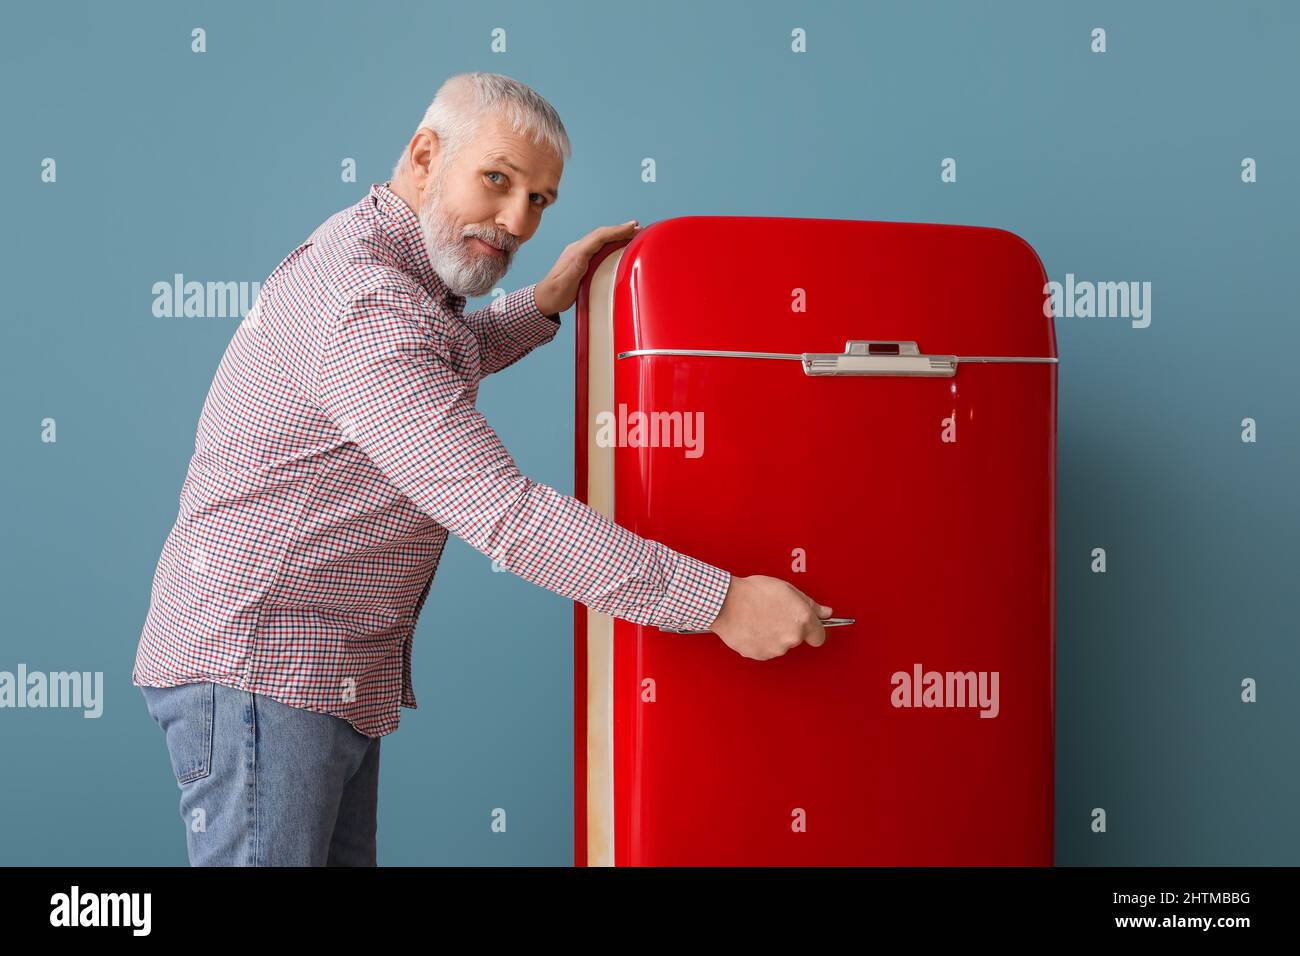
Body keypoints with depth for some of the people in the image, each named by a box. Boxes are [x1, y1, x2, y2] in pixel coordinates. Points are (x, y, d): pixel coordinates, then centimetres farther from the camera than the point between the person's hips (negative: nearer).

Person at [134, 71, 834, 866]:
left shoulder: (366, 257, 12)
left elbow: (424, 372, 35)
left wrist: (546, 303, 18)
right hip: (256, 665, -10)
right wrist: (717, 601, -26)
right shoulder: (361, 299, -22)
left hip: (336, 680, 10)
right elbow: (502, 512, -29)